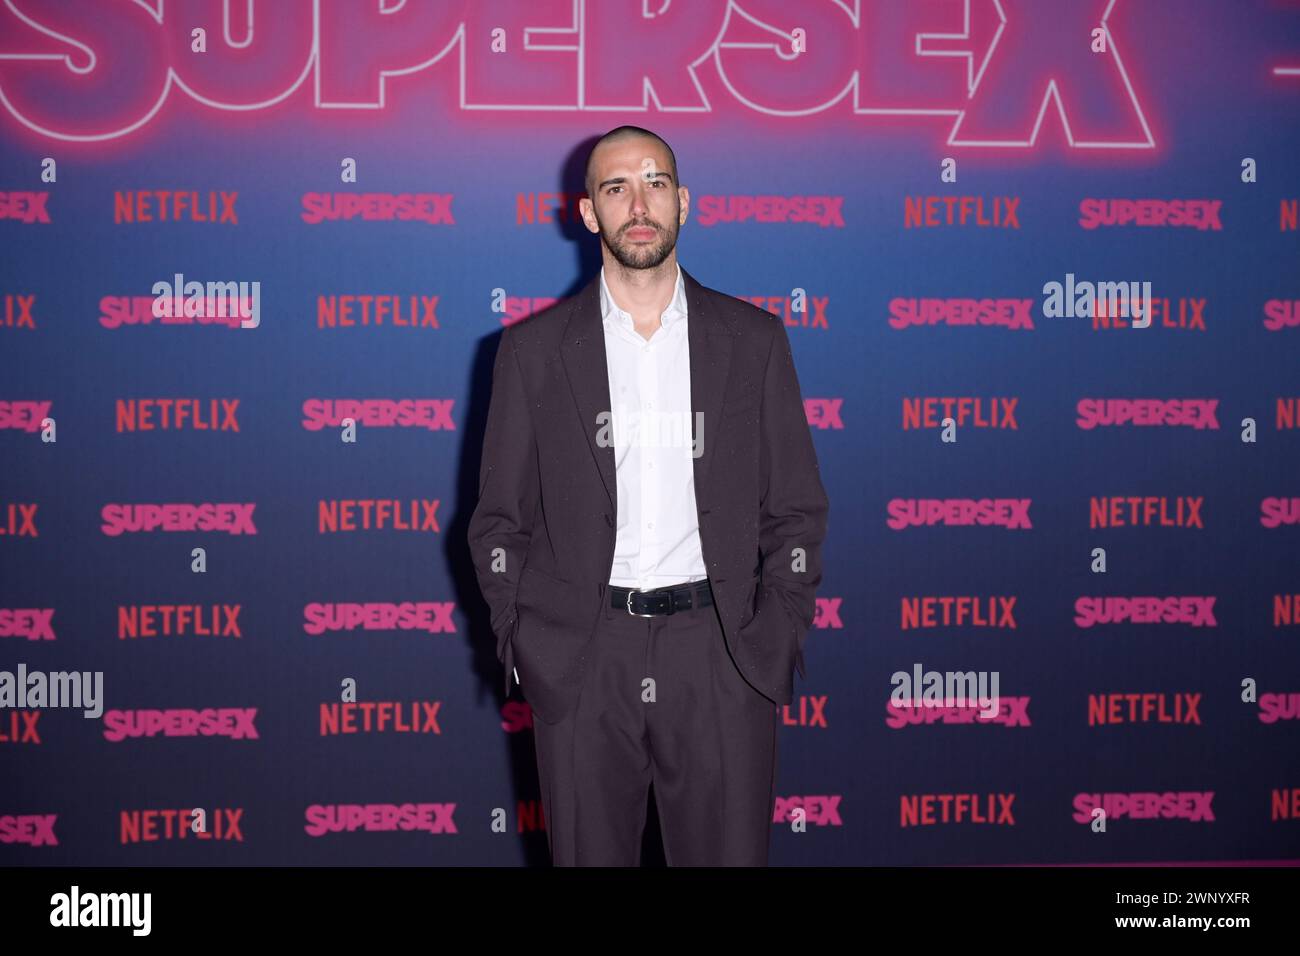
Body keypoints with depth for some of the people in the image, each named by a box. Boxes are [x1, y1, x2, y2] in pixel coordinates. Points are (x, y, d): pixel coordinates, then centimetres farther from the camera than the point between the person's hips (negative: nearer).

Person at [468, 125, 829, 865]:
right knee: (589, 855, 7)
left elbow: (796, 509, 7)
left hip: (720, 654, 0)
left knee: (729, 854, 3)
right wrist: (524, 649, -2)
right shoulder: (535, 349, 6)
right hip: (579, 662, 0)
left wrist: (776, 642, -3)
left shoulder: (754, 339, 6)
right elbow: (500, 519, 7)